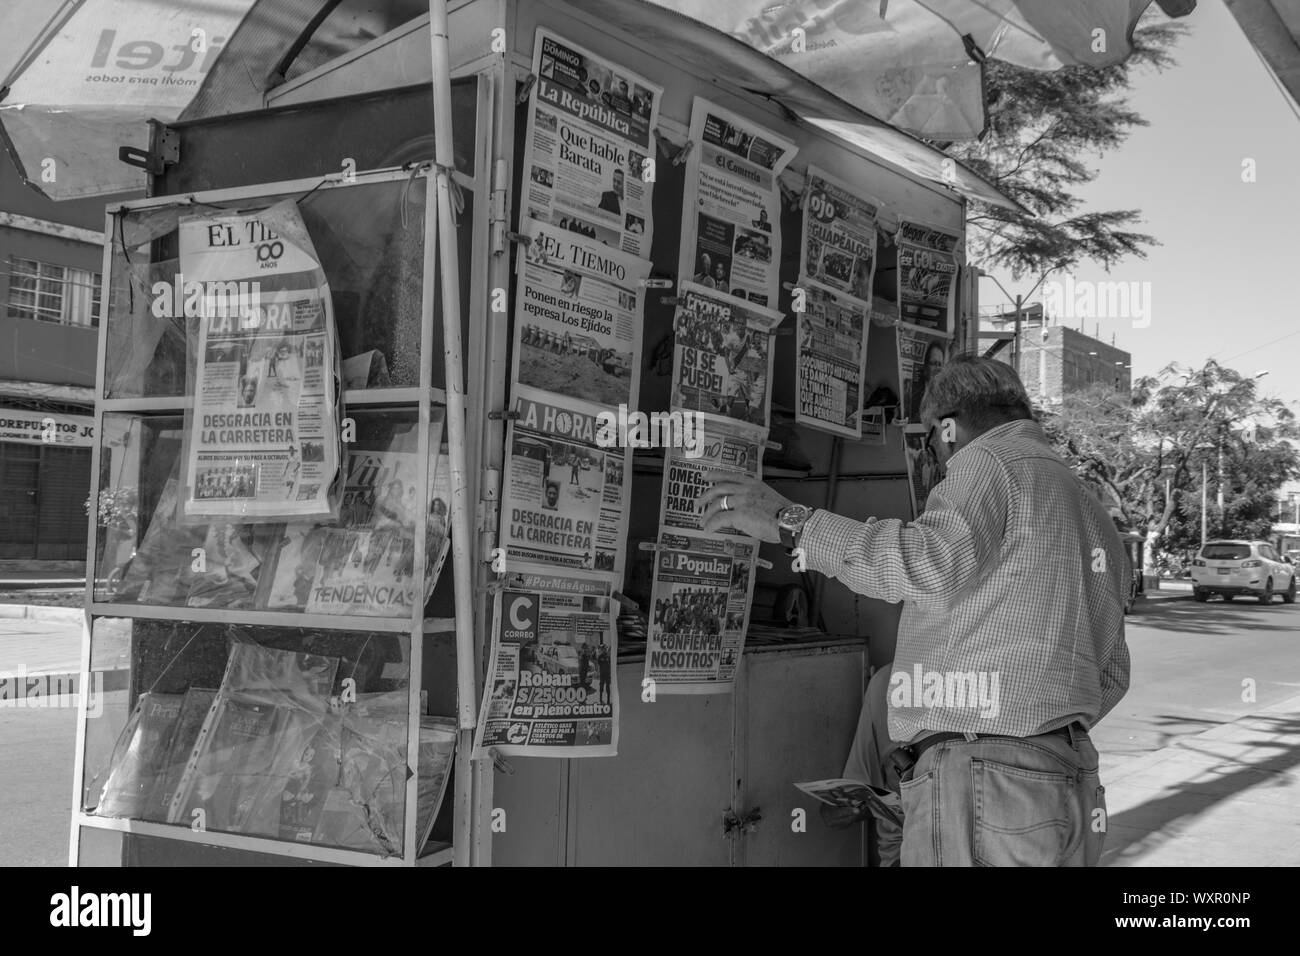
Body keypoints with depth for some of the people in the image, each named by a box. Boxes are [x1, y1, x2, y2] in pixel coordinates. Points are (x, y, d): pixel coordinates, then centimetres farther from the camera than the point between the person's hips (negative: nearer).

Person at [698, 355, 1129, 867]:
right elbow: (1109, 675, 25)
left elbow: (934, 563, -26)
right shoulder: (1093, 514, 22)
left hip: (983, 785, -9)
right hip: (1069, 779, 9)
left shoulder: (992, 462, -5)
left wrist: (791, 521, -23)